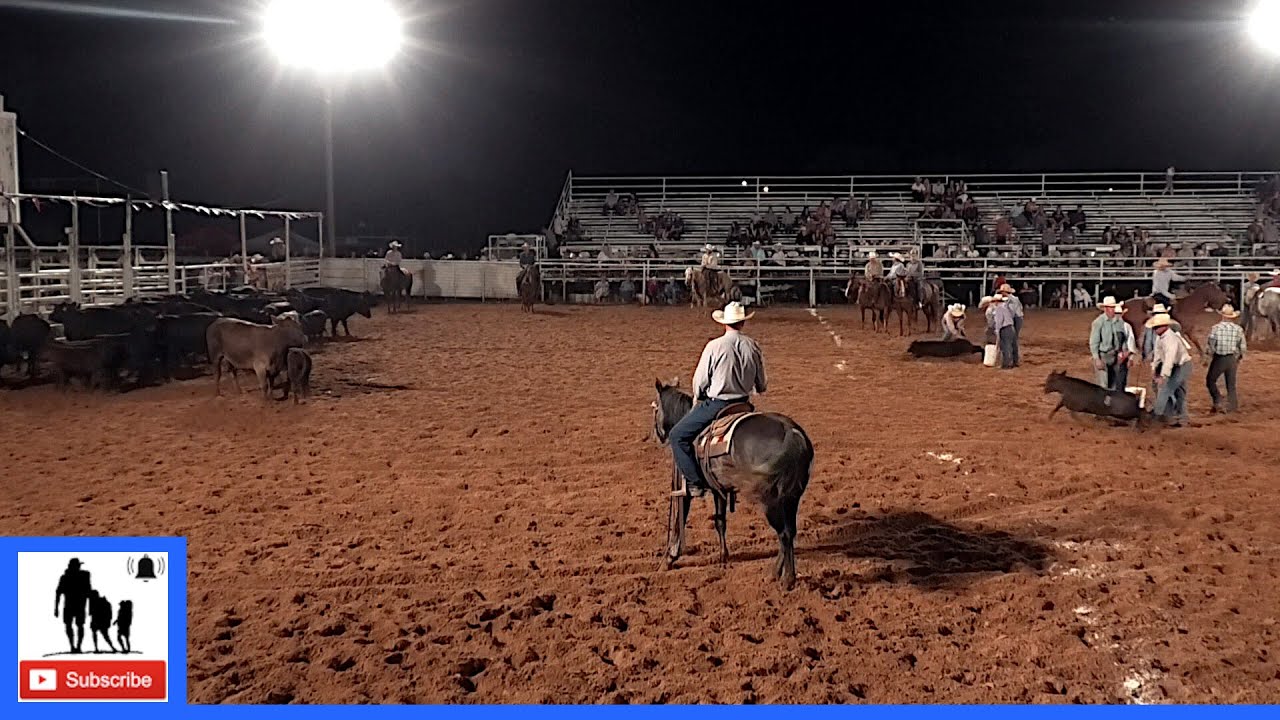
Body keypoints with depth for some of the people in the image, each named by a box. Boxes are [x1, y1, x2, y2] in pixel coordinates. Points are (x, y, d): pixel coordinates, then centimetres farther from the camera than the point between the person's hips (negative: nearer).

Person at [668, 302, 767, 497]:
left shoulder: (714, 346, -15)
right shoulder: (753, 347, -1)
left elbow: (699, 381, -7)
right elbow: (761, 386, 8)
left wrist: (697, 400, 13)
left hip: (715, 404, -5)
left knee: (678, 435, 4)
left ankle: (695, 483, -3)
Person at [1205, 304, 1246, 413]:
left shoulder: (1215, 328, -12)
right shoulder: (1238, 329, -3)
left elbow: (1209, 345, -11)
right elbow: (1243, 347, 1)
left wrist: (1210, 354, 9)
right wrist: (1239, 358, 17)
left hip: (1218, 359, -3)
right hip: (1232, 359, 3)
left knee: (1210, 380, 14)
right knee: (1231, 385, 13)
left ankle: (1218, 402, 1)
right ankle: (1232, 407, 15)